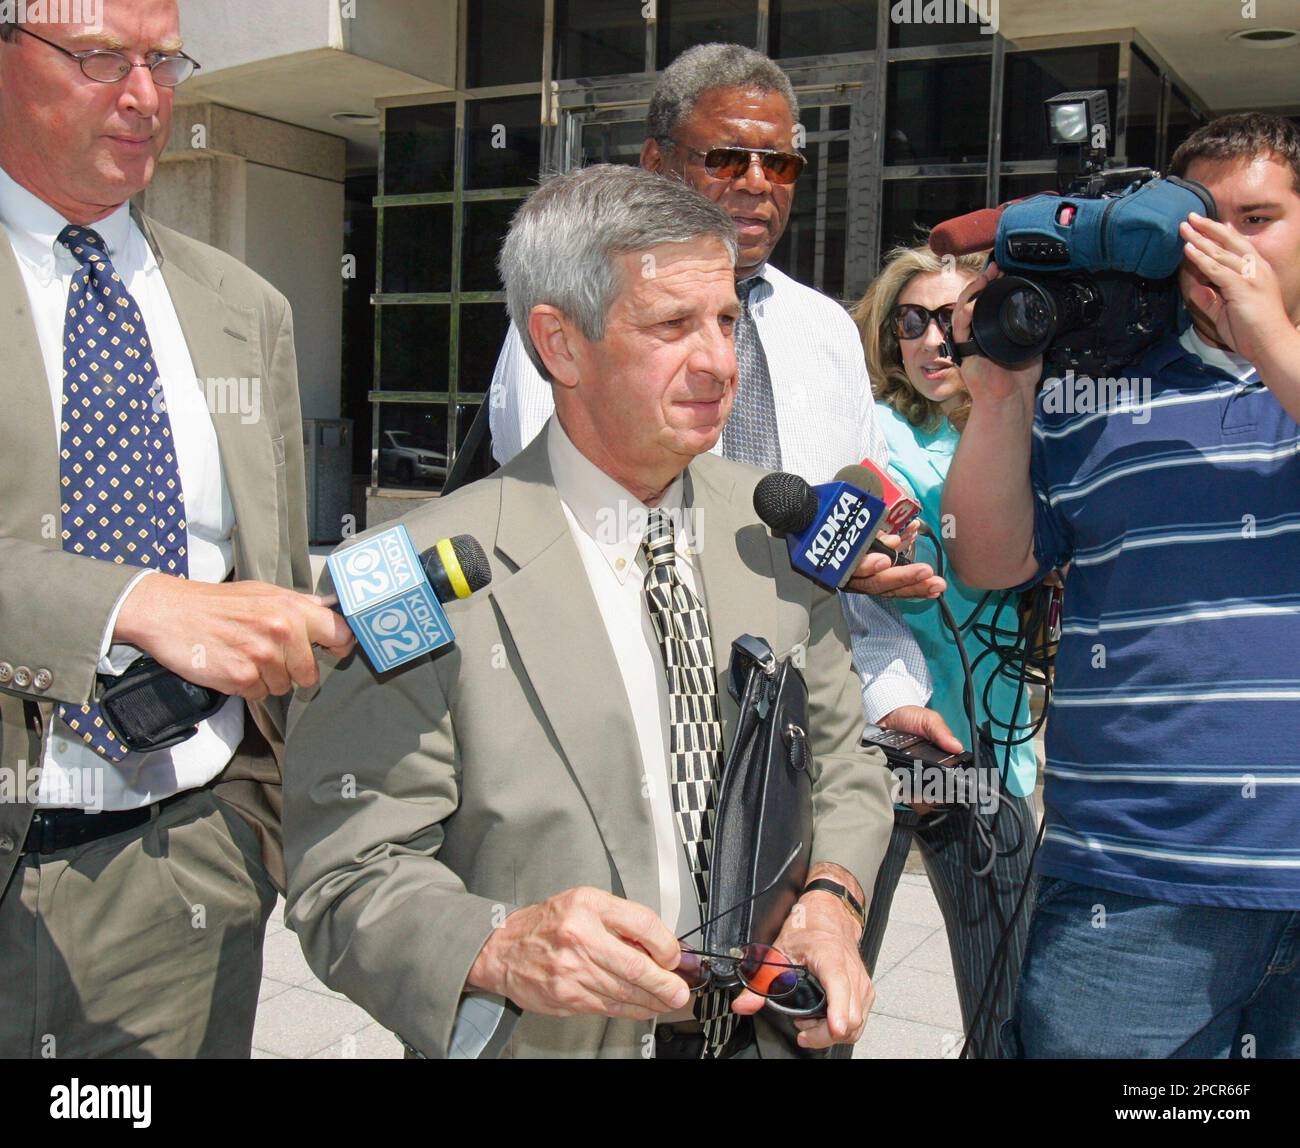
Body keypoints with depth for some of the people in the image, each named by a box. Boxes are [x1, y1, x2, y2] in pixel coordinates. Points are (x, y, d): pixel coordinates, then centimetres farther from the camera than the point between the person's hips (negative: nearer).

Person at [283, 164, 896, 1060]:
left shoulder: (777, 527, 3)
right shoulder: (419, 581, -14)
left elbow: (843, 760, 11)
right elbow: (347, 883, -13)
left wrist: (833, 896, -7)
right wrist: (503, 948, -30)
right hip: (557, 1037, -5)